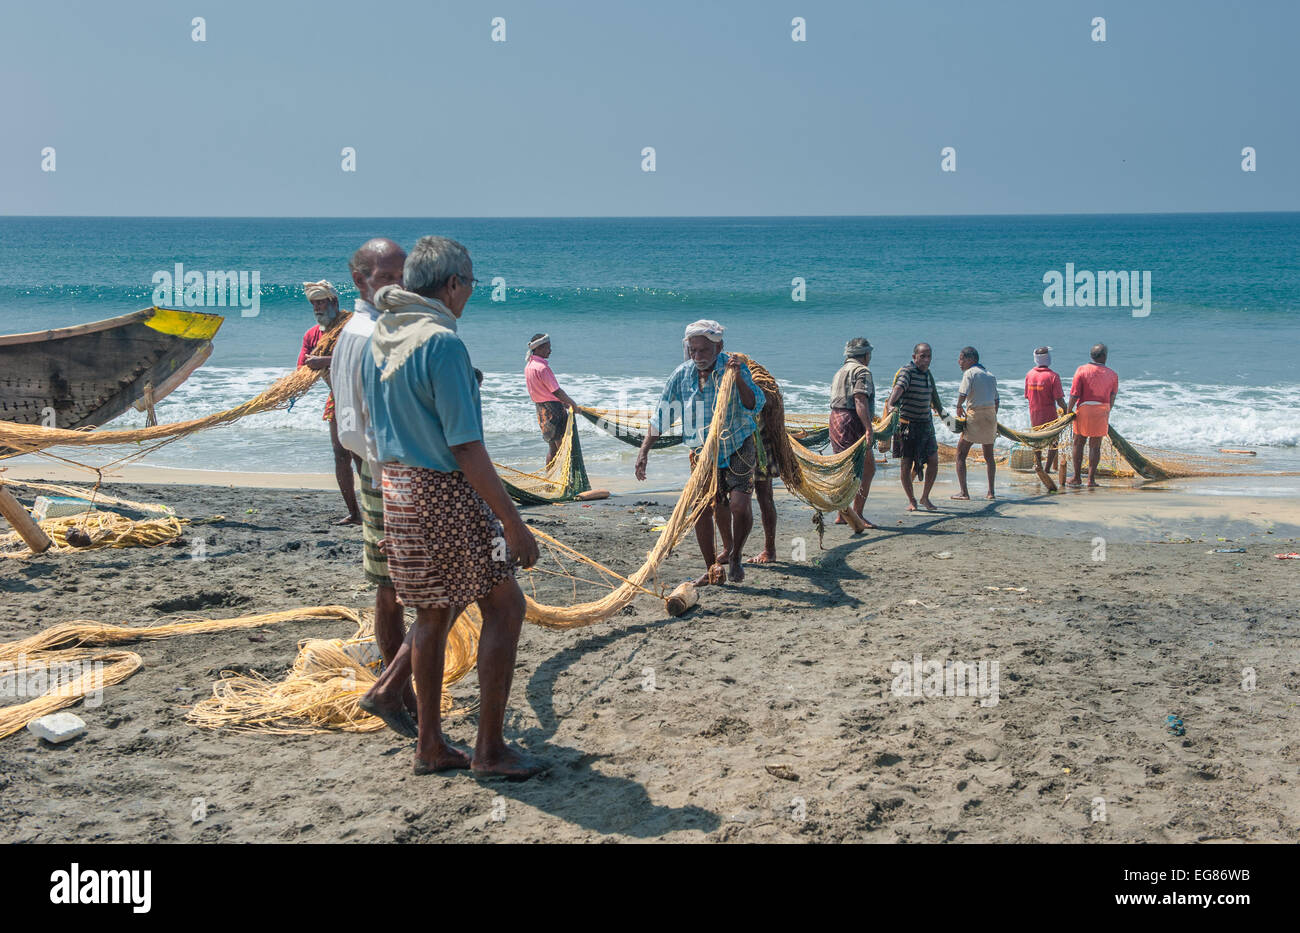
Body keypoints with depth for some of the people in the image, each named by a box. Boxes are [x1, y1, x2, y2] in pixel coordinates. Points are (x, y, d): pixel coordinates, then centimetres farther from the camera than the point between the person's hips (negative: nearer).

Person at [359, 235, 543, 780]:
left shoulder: (379, 339, 9)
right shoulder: (442, 342, -18)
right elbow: (466, 447, -22)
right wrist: (513, 524, -18)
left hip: (398, 488, 9)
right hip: (447, 493, -9)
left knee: (436, 609, 19)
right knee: (504, 606, 3)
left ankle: (430, 744, 22)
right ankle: (489, 748, 7)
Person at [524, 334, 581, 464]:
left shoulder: (529, 366, 11)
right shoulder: (542, 367, -19)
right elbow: (556, 391, -17)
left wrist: (563, 403, 18)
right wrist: (572, 403, -5)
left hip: (540, 407, 9)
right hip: (552, 408, -9)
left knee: (553, 448, 16)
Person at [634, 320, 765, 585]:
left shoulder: (734, 368, -13)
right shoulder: (682, 374, -4)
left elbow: (755, 405, -24)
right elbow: (661, 415, 3)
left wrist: (738, 379, -40)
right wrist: (644, 450, -2)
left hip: (738, 448, -3)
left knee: (739, 505, -19)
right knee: (701, 509, -2)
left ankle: (735, 556, 8)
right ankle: (713, 570, 14)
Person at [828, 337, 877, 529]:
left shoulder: (840, 372, 22)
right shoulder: (862, 371, -7)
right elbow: (860, 400, -20)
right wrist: (868, 428, -26)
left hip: (835, 420, 10)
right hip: (852, 422, -10)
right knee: (867, 469, -6)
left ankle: (842, 514, 16)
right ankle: (857, 514, -10)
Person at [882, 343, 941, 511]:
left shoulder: (928, 374, 9)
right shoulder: (907, 372, -13)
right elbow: (898, 389, -33)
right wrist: (890, 405, -51)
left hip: (926, 423, 6)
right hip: (907, 424, -6)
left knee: (933, 461, -1)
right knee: (905, 465, 0)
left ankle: (925, 497, 16)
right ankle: (911, 500, 17)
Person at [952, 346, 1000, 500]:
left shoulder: (970, 373, -5)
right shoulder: (990, 375, 16)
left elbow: (963, 394, -17)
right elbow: (997, 400, 17)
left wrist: (959, 408, 0)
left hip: (974, 415, -7)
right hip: (991, 416, 7)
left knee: (961, 454, 1)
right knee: (988, 455, 17)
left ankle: (963, 492, -5)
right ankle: (991, 492, 14)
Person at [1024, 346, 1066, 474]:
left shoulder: (1029, 375, -1)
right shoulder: (1053, 376, -17)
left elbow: (1027, 396, 7)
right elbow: (1059, 400, -18)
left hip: (1034, 413, 5)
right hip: (1049, 414, -4)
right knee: (1053, 441, 9)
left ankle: (1039, 466, 24)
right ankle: (1048, 468, 2)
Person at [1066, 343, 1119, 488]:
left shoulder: (1082, 370, -6)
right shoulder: (1113, 375, 1)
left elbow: (1074, 394, -10)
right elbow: (1112, 398, 10)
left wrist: (1068, 411, -1)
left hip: (1083, 410, -1)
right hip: (1102, 411, 1)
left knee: (1078, 443, 11)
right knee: (1095, 446, 6)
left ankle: (1077, 478, 10)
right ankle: (1091, 479, 3)